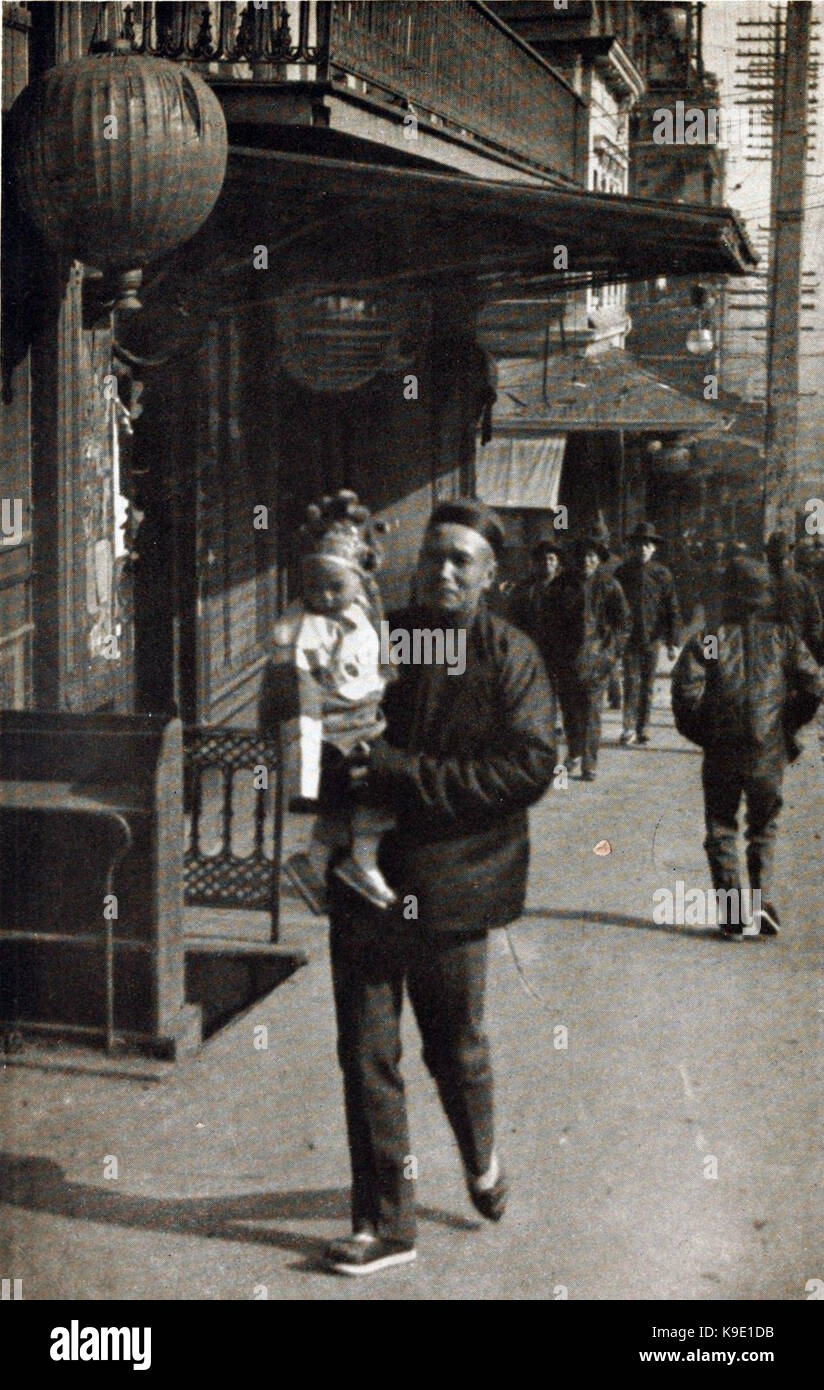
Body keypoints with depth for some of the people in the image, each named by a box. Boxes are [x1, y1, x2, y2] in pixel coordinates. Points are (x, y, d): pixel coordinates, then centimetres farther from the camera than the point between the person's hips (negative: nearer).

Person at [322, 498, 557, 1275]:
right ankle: (384, 1223, 20)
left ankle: (482, 1162, 45)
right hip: (365, 880, 3)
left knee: (456, 1050, 14)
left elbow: (530, 767, -17)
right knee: (366, 1056, 5)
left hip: (450, 885, -2)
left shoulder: (510, 656, -5)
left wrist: (405, 774, -22)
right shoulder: (380, 640, 4)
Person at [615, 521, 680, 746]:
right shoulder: (622, 572, 4)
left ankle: (642, 728, 13)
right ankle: (629, 727, -12)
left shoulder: (662, 574, 5)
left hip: (652, 637, 1)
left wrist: (672, 642, 0)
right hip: (629, 636, -1)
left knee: (648, 684, 5)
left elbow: (672, 609, 6)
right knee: (631, 682, -10)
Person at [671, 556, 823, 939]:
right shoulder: (782, 637, 3)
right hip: (769, 752, 1)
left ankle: (734, 915, 3)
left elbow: (686, 689, -13)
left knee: (721, 830, 9)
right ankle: (764, 899, -2)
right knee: (764, 829, 16)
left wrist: (702, 734, 2)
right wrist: (788, 726, 13)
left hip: (722, 753, -1)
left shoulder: (708, 640, -2)